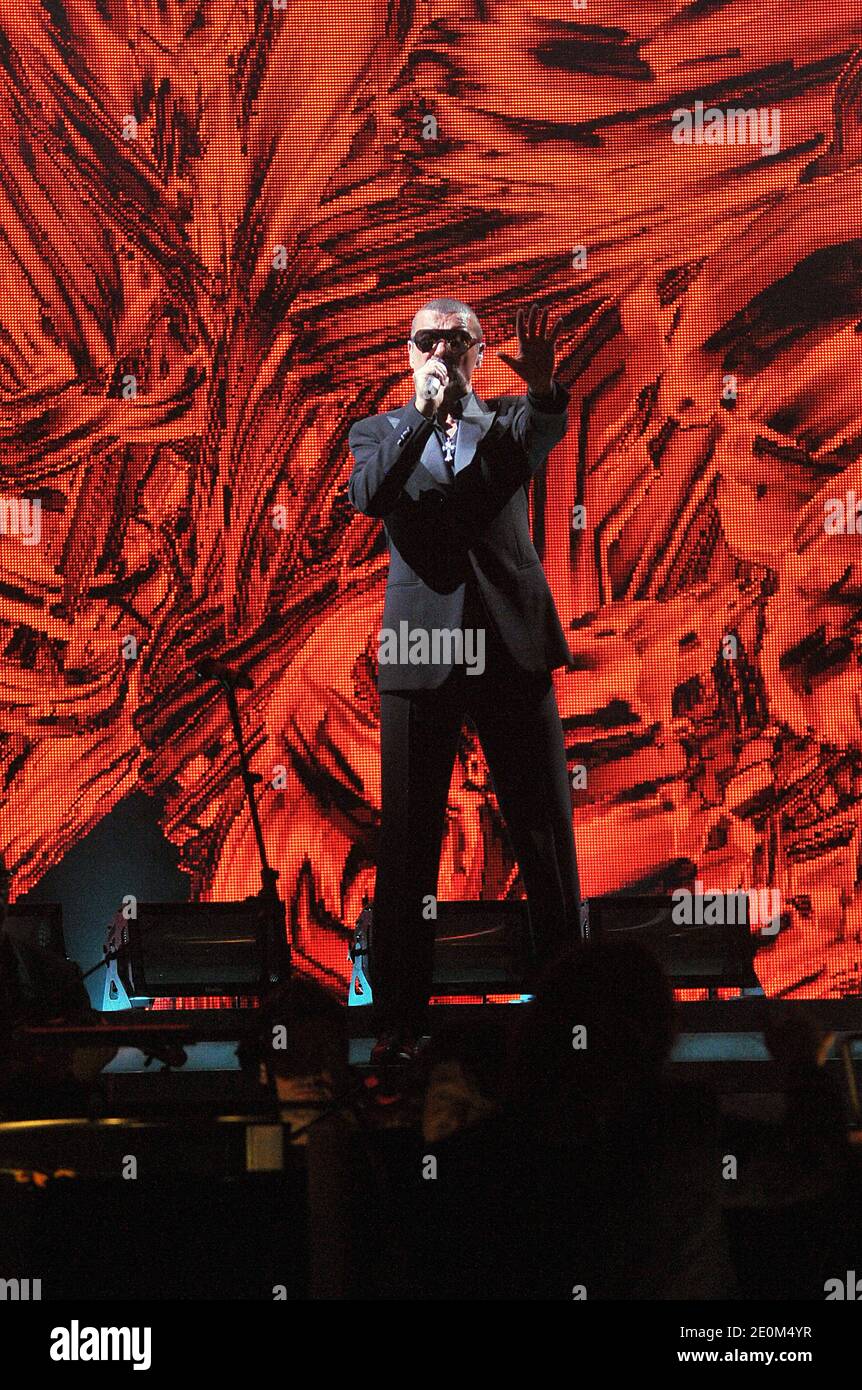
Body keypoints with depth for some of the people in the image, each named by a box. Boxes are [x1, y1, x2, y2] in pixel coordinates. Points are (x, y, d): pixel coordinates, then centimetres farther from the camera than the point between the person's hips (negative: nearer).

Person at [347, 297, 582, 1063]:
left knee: (547, 828, 3)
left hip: (512, 646, 1)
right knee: (408, 837, 2)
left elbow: (545, 436, -15)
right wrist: (424, 413, -17)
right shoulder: (380, 431, 10)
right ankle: (399, 1019, 8)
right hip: (422, 648, 0)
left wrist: (544, 387, -36)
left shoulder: (508, 418, 10)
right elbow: (367, 496, -11)